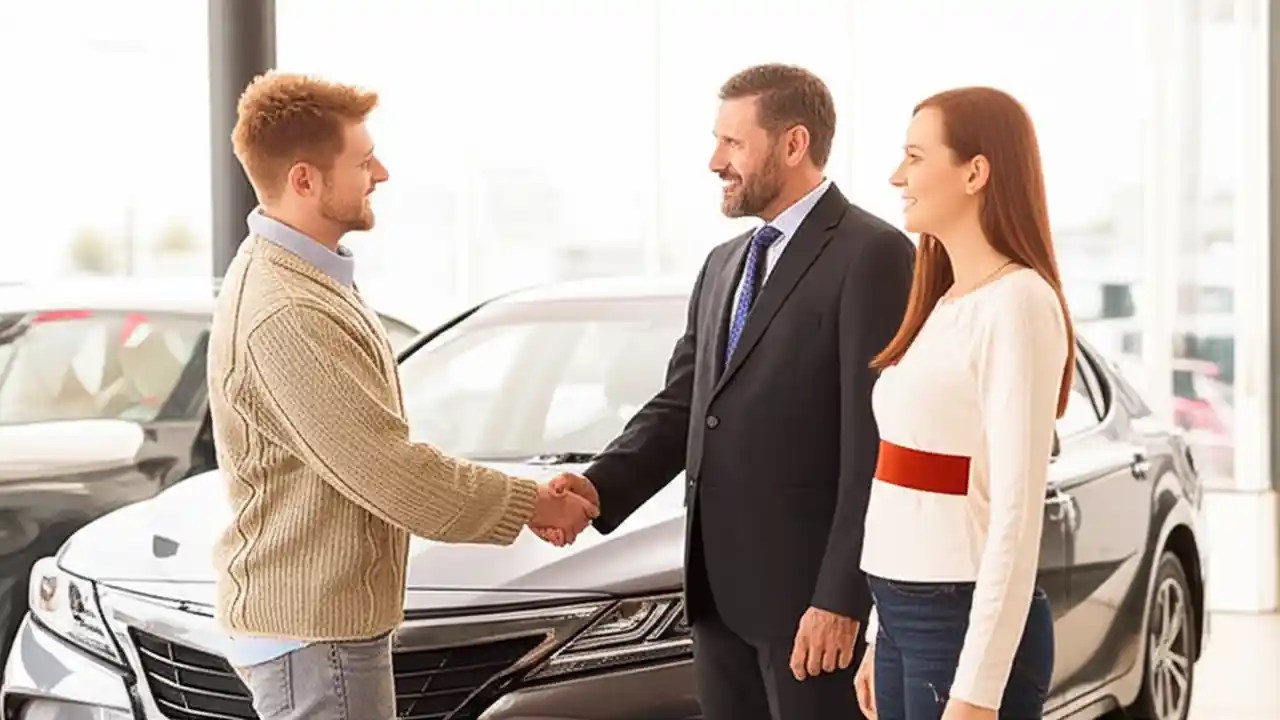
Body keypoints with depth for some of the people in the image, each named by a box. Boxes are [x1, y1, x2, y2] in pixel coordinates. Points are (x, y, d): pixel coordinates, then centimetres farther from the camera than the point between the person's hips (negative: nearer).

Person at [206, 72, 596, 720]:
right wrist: (531, 503, -11)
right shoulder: (283, 315, -24)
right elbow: (389, 472, -23)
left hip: (322, 615, 10)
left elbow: (375, 450, 16)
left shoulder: (303, 277, 10)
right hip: (314, 628, -10)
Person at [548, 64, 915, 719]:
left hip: (811, 590, -7)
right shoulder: (724, 266, 17)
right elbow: (681, 403, 13)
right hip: (720, 588, 8)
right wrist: (601, 486, -5)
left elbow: (876, 440, -15)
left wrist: (840, 597, -19)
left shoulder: (870, 255, -10)